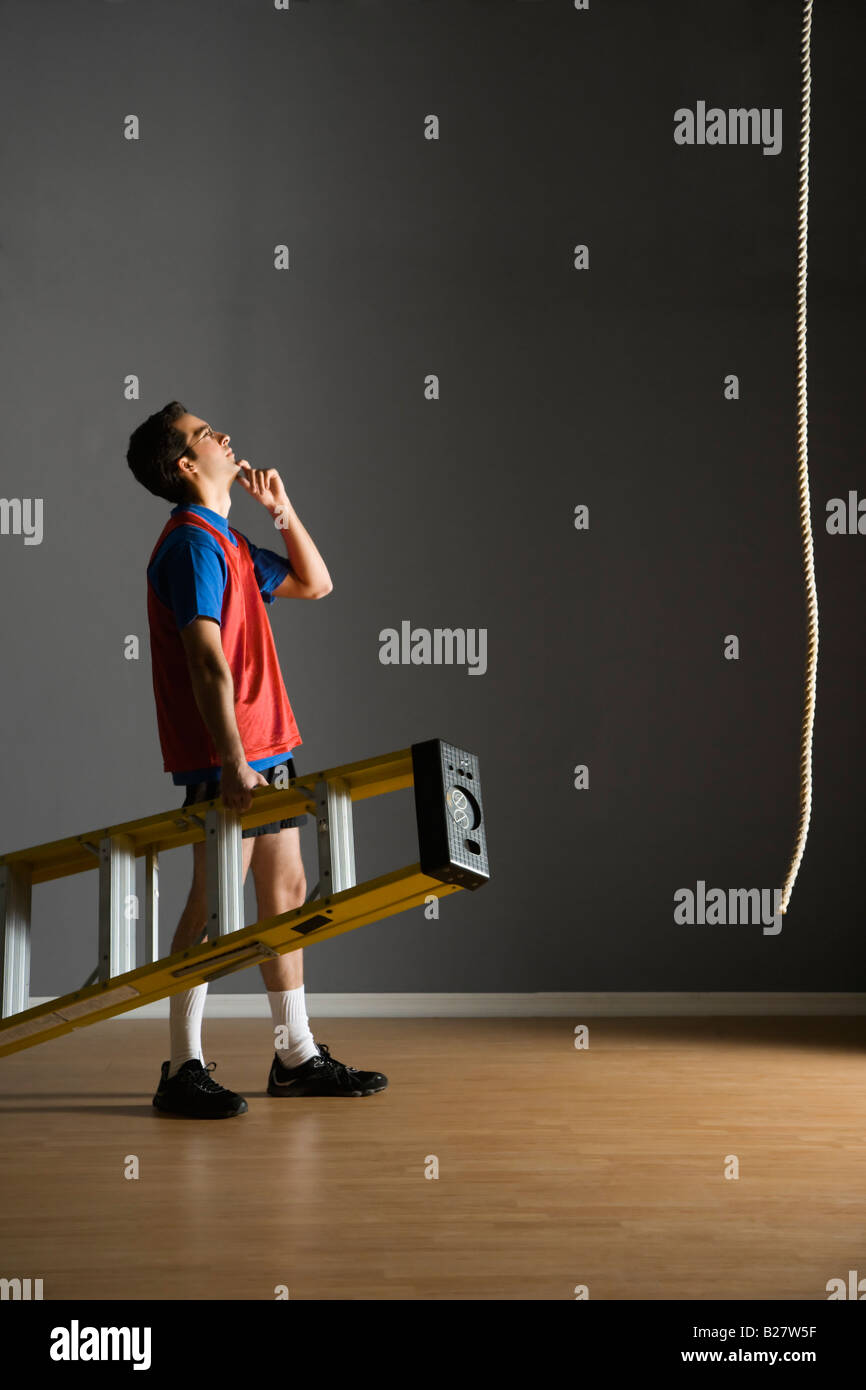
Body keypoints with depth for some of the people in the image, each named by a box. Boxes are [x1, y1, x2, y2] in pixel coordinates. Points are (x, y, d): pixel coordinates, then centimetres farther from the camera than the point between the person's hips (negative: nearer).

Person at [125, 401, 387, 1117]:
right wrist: (232, 763, -27)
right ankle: (184, 1070, -2)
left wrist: (283, 510, 14)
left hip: (266, 745, 10)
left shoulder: (228, 542, 18)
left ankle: (298, 1057, 20)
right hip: (226, 756, -10)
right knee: (215, 903, -8)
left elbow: (314, 583, 27)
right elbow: (208, 661, -21)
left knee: (287, 891, 12)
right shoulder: (193, 543, -13)